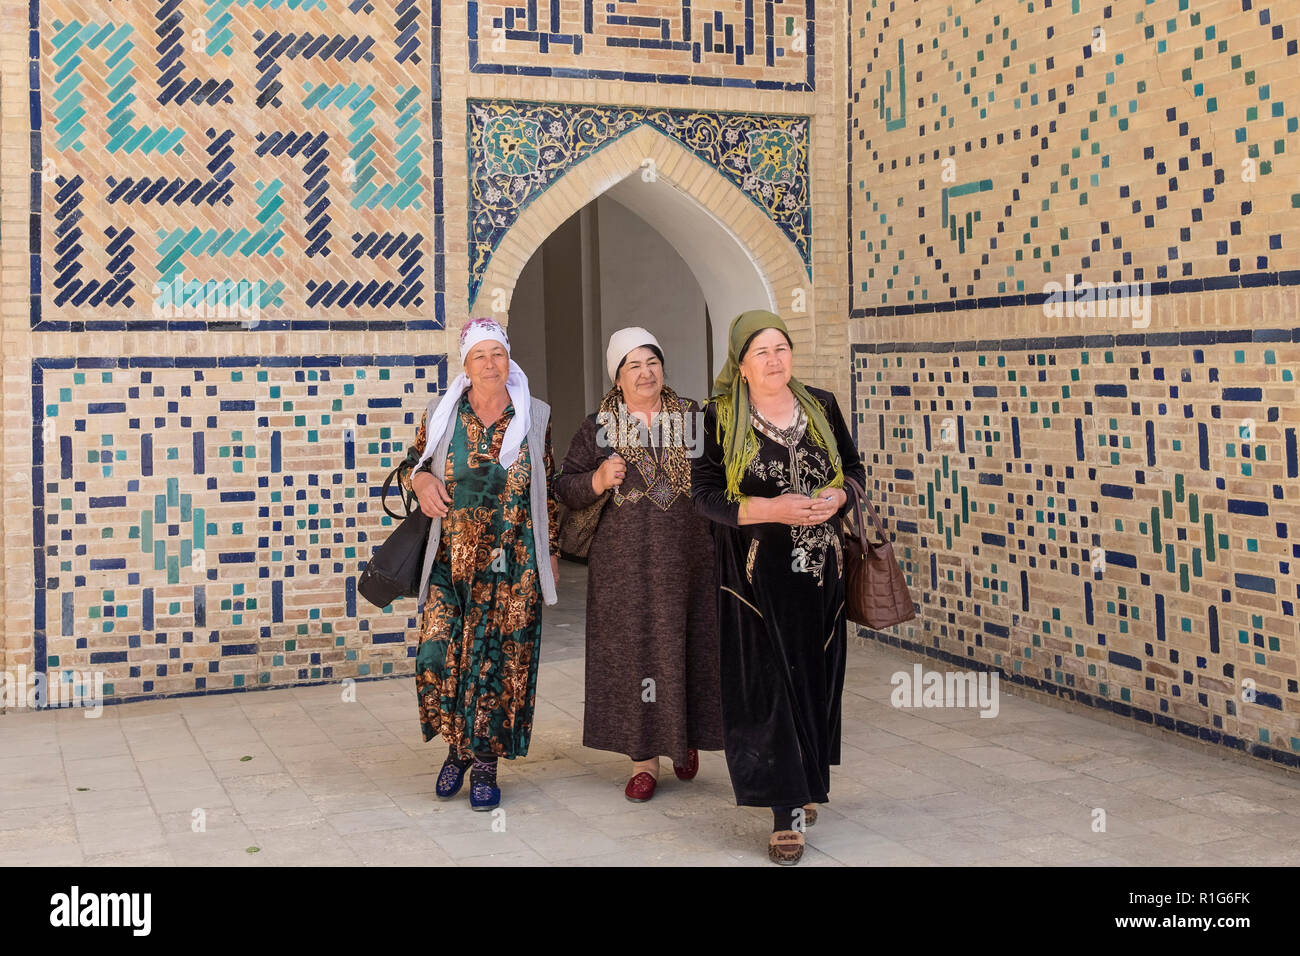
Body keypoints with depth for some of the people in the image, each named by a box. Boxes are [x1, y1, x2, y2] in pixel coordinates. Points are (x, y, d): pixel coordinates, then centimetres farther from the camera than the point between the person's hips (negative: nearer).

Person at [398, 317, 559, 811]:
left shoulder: (534, 418, 5)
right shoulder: (441, 414, 5)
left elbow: (548, 492, 10)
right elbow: (412, 463, 18)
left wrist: (551, 552, 10)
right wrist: (420, 479, -5)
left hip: (512, 566, -1)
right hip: (450, 561, 1)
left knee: (499, 660, 0)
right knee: (438, 655, -7)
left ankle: (486, 763, 14)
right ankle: (457, 746, 17)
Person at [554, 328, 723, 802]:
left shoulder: (695, 417, 7)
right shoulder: (598, 428, 4)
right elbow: (565, 489, 4)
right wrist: (599, 479, -15)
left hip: (688, 558, 1)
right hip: (625, 563, -1)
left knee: (687, 647, 4)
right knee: (633, 651, 1)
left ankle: (686, 737, 28)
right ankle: (644, 758, 10)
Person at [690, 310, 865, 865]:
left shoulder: (821, 406, 6)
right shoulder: (721, 418, -4)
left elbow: (853, 467, 13)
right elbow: (703, 491, -7)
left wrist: (835, 497, -10)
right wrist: (772, 510, -19)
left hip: (818, 568, 4)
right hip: (756, 573, -3)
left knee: (814, 678, 9)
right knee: (768, 685, -5)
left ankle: (805, 783, 29)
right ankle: (787, 813, -1)